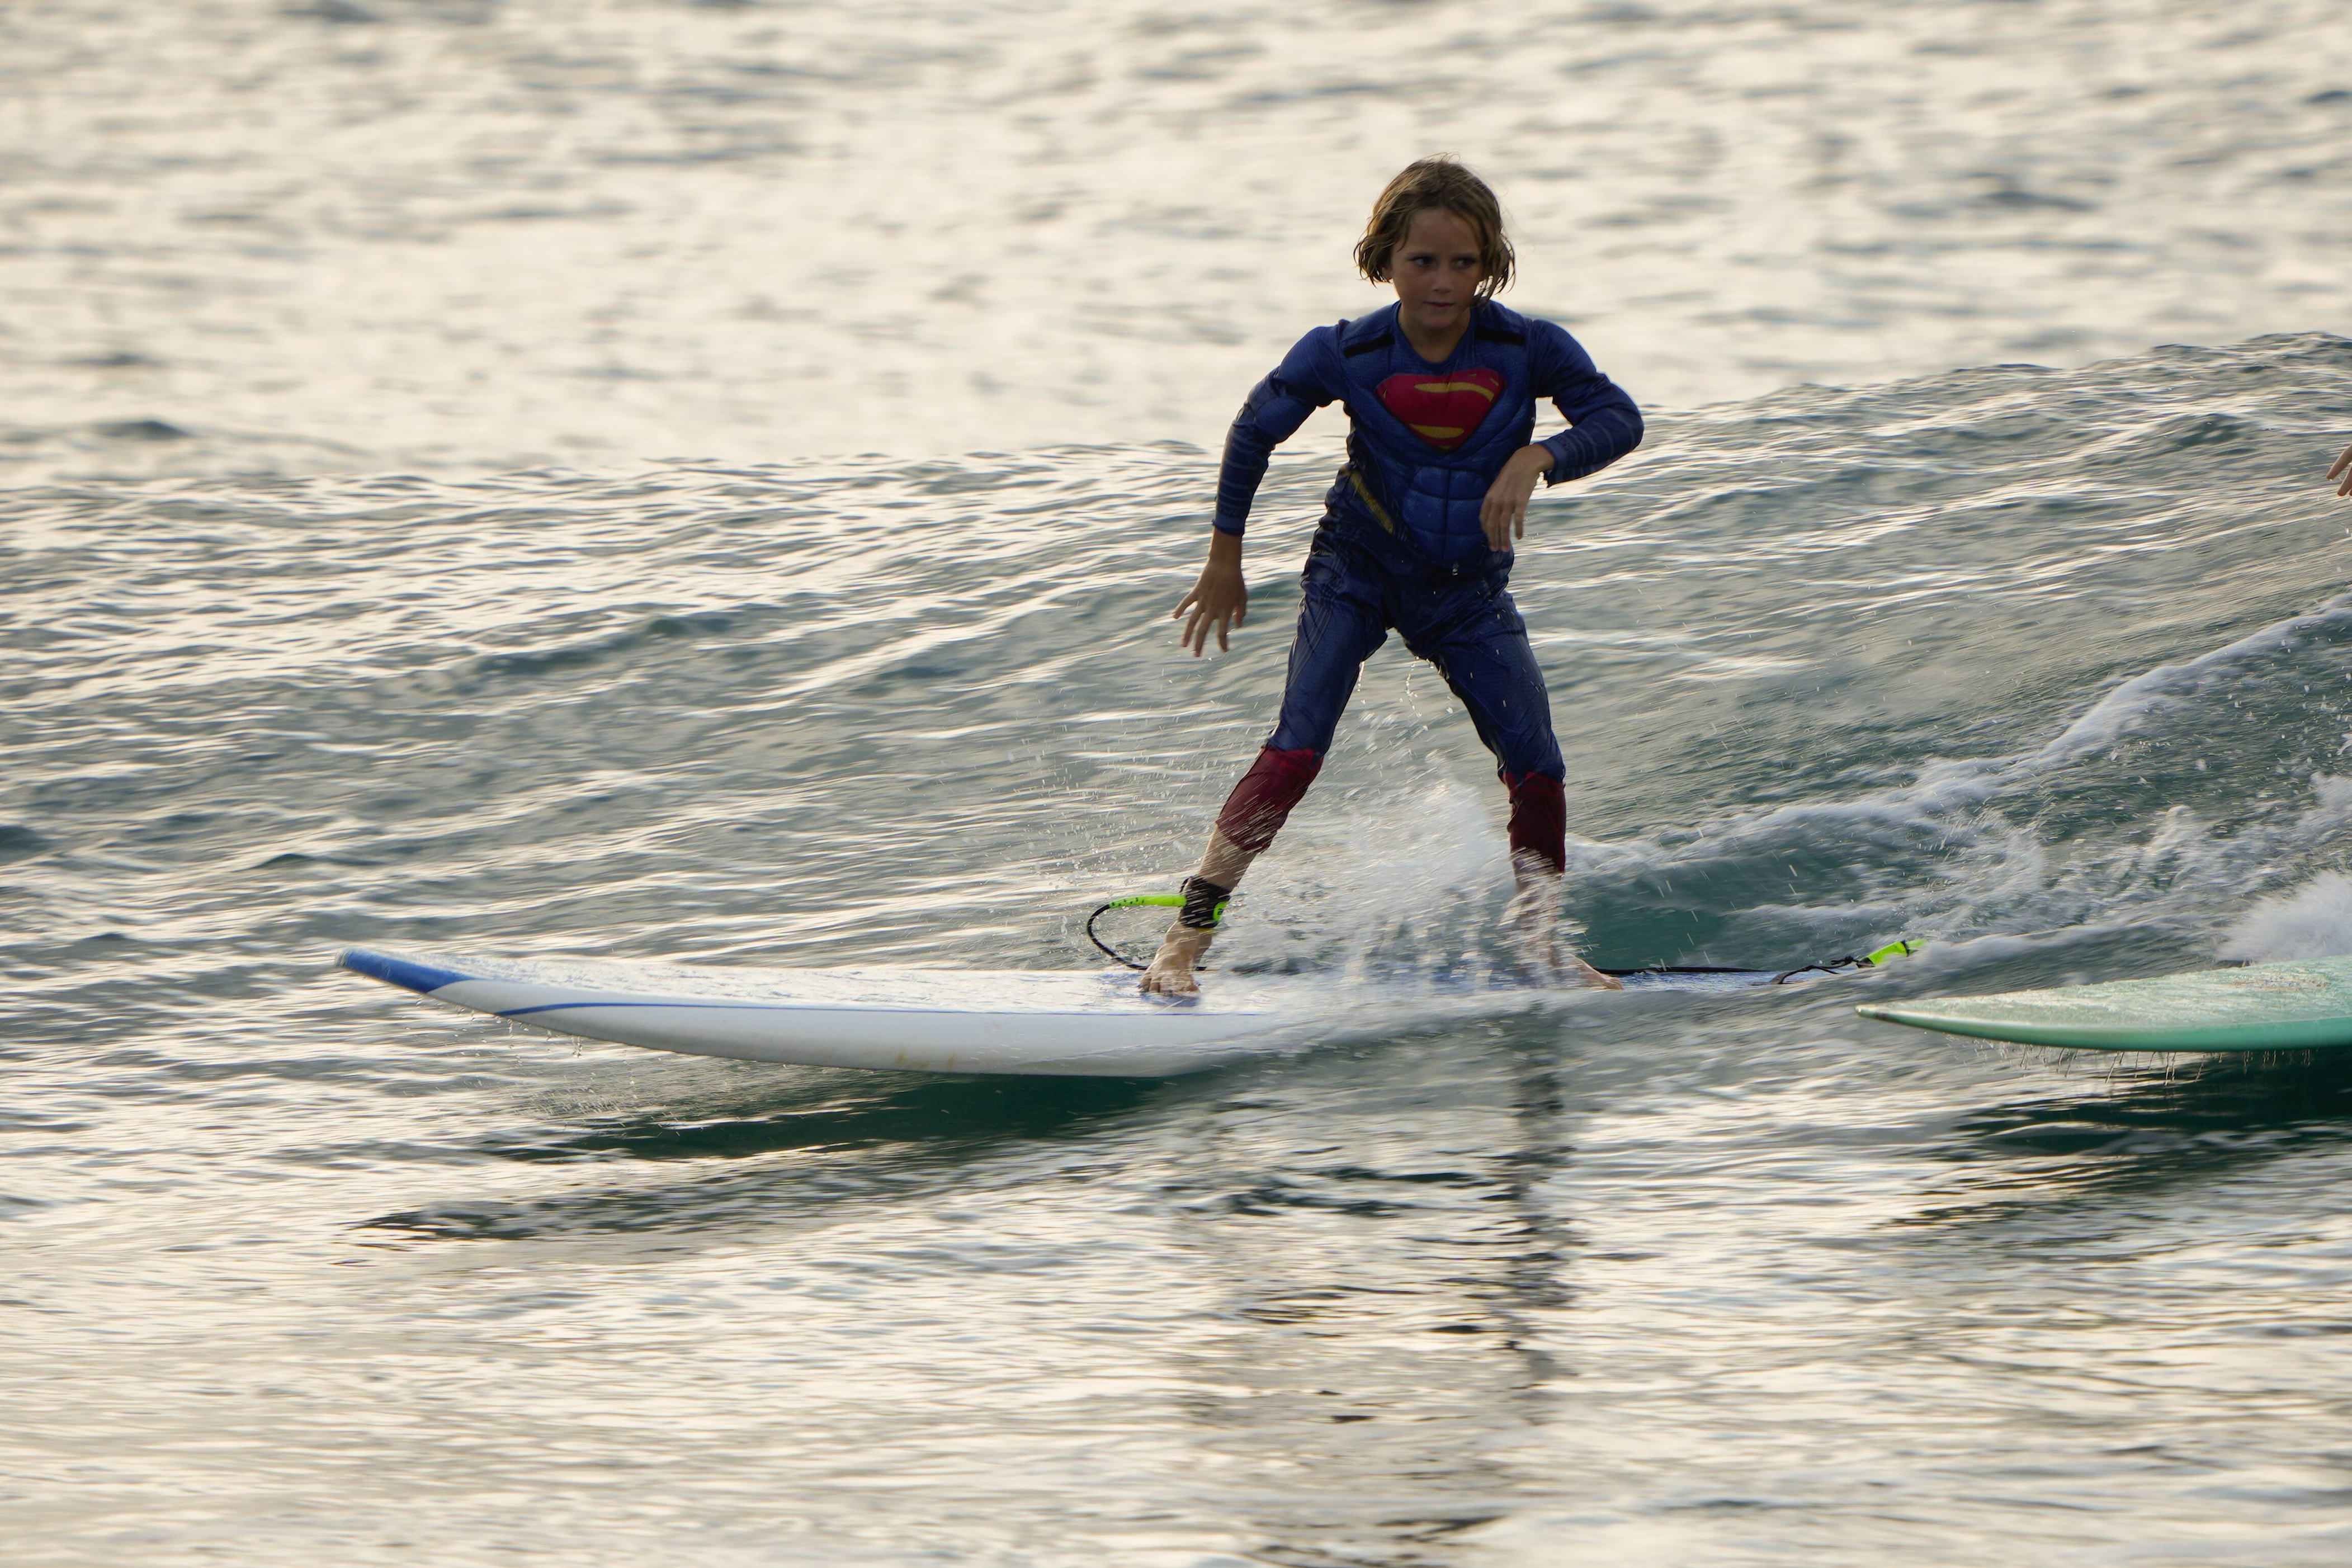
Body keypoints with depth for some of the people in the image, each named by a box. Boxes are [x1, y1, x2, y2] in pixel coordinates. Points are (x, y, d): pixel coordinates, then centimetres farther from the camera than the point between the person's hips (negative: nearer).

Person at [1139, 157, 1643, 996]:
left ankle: (1542, 943, 16)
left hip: (1468, 589, 2)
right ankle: (1187, 937, -18)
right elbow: (1254, 432, -5)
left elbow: (1619, 418, -23)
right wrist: (1224, 561, 3)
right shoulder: (1346, 355, -19)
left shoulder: (1527, 349, -18)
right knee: (1295, 752, -19)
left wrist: (1537, 460, -41)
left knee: (1538, 773, -6)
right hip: (1358, 572, -2)